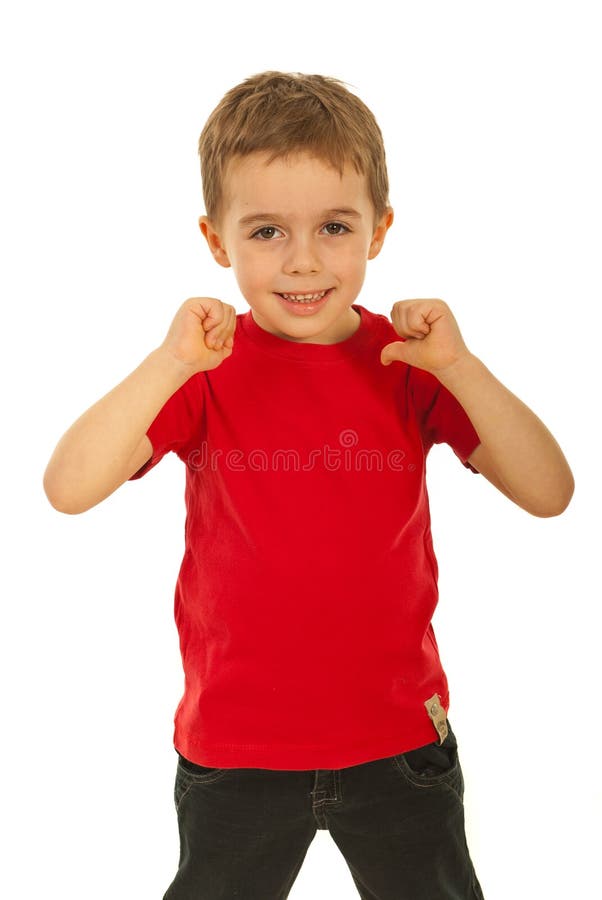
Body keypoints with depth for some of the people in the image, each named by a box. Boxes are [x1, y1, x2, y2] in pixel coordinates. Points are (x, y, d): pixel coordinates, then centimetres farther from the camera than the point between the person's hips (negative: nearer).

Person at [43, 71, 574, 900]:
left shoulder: (413, 362, -6)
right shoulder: (203, 370, -9)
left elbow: (548, 494, -13)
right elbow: (69, 488, -20)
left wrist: (457, 367, -24)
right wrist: (171, 365, -30)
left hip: (399, 733, 1)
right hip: (236, 745, 0)